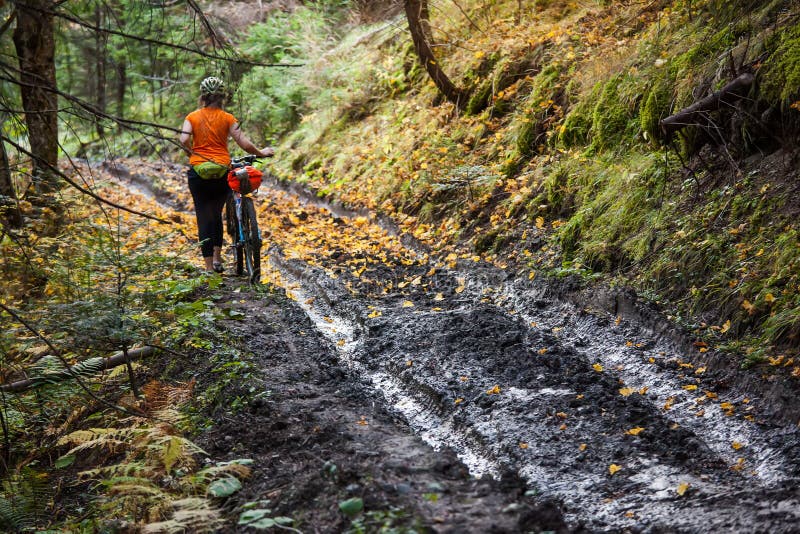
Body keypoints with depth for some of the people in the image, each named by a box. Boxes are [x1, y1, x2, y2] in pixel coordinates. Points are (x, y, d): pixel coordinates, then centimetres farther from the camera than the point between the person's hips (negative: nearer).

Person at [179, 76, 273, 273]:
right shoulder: (227, 118, 1)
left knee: (204, 216, 3)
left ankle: (209, 265, 1)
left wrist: (191, 153, 7)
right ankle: (217, 257, 16)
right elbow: (244, 143, -5)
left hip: (198, 170, -1)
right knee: (216, 214, 20)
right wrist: (261, 153, 11)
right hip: (222, 171, 1)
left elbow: (184, 140, -12)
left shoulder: (192, 117, 2)